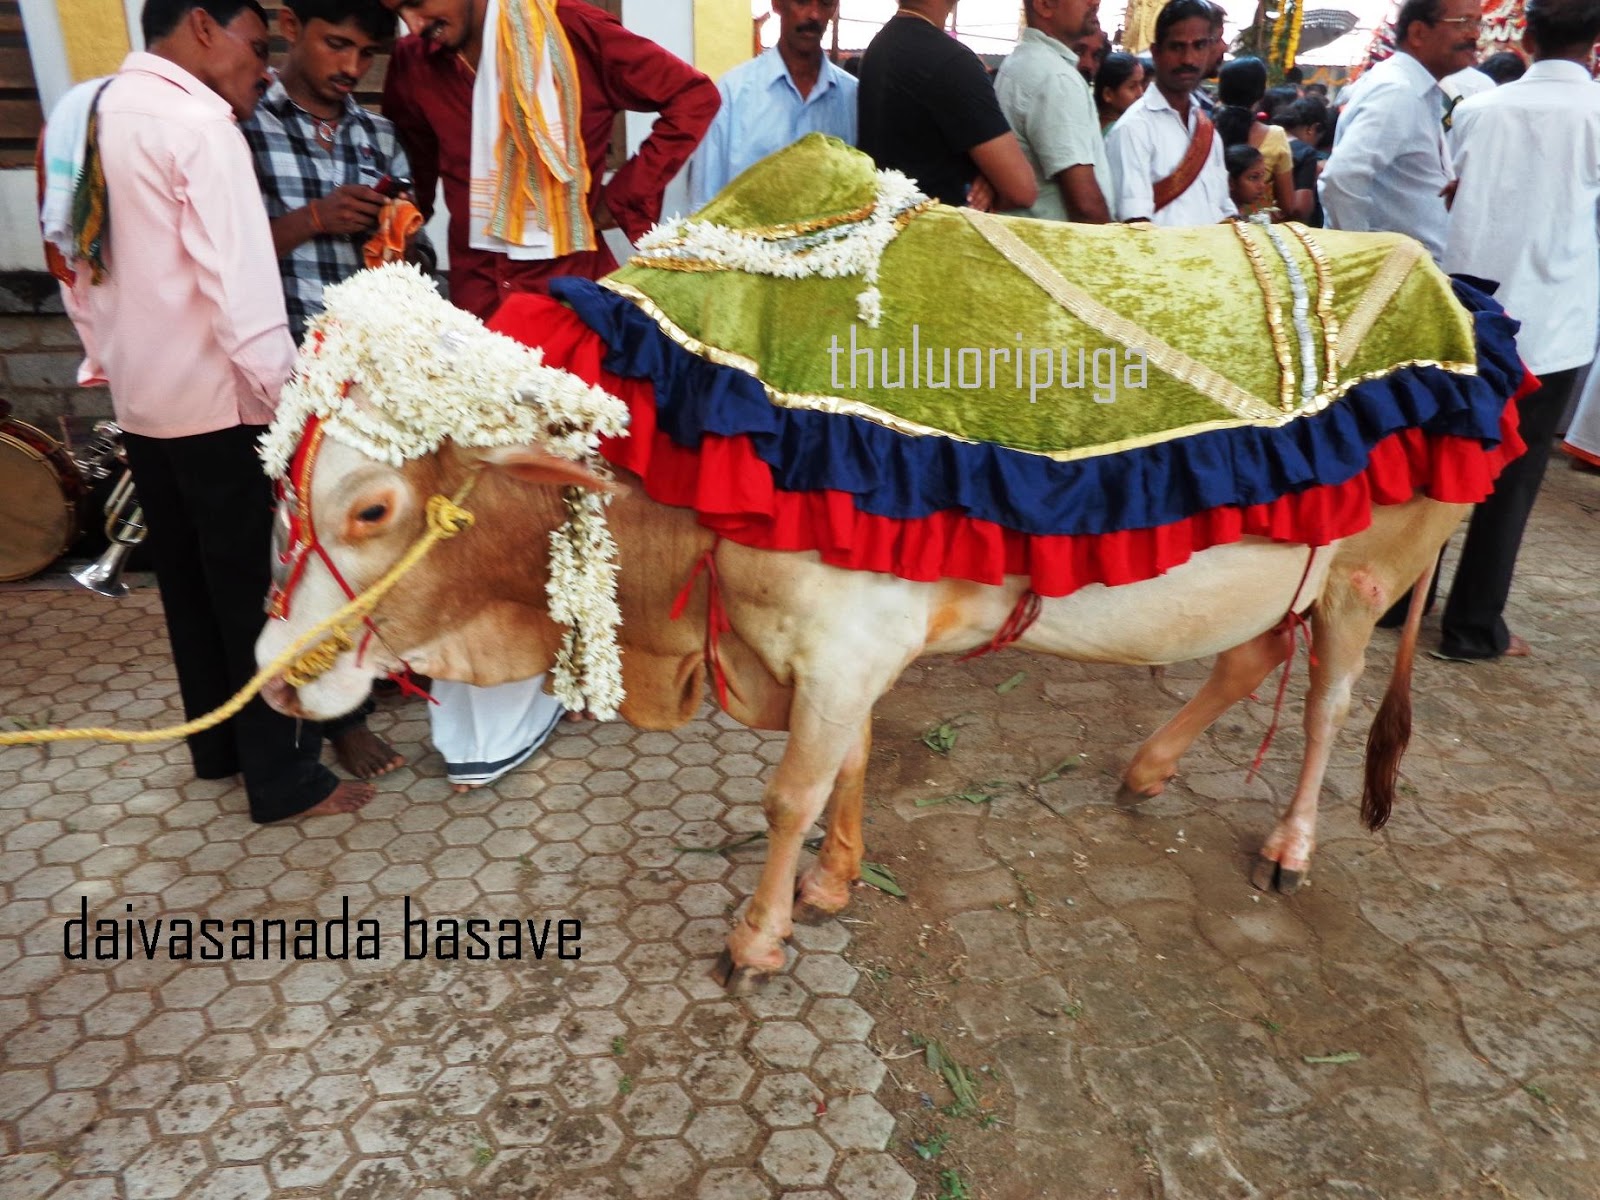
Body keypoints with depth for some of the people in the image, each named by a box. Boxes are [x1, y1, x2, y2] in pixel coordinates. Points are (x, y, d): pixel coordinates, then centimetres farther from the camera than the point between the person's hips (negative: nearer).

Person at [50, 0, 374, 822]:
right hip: (216, 400, -9)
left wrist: (105, 361, 24)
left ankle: (217, 743, 30)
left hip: (139, 397, 9)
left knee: (189, 581, 17)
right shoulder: (198, 124, -15)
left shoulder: (101, 112, 12)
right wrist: (288, 400, -20)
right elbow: (238, 281, -22)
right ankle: (283, 778, 9)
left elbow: (86, 264, 18)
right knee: (257, 590, 0)